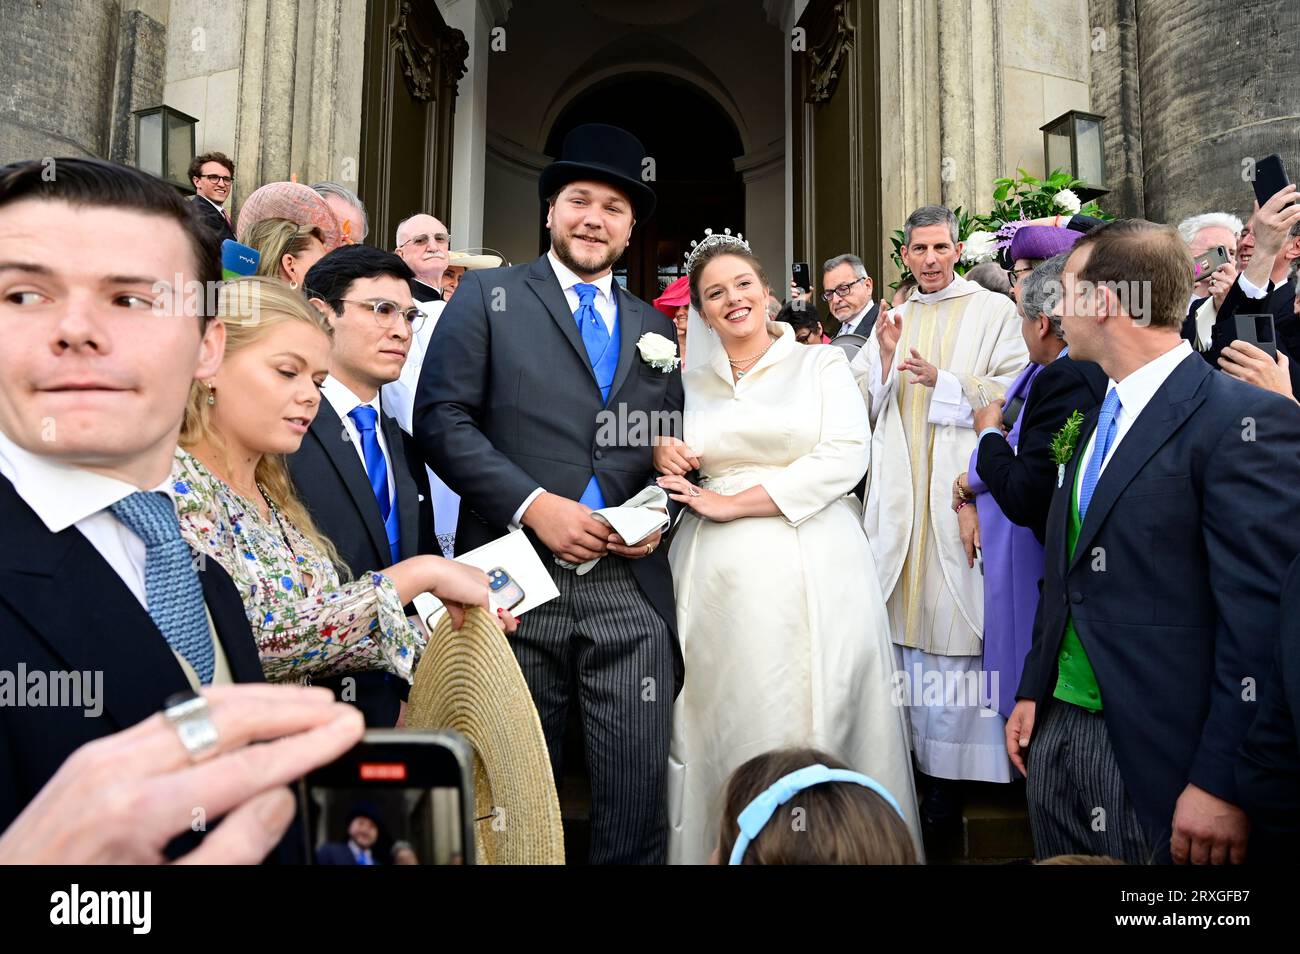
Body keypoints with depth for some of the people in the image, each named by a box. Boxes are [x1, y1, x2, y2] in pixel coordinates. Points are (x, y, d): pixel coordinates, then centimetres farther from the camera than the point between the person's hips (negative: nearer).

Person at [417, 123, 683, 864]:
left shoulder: (653, 327, 17)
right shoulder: (488, 295, 5)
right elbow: (441, 417, -5)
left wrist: (659, 509, -2)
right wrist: (533, 504, -15)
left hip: (630, 587, 3)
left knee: (638, 788, 6)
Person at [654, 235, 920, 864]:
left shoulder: (822, 364, 5)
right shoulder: (690, 384, 15)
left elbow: (845, 458, -8)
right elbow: (672, 465, 24)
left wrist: (733, 502, -12)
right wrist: (663, 459, -1)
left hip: (813, 572, -2)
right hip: (716, 576, 3)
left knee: (815, 722, -1)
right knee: (721, 723, 5)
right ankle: (718, 845, 21)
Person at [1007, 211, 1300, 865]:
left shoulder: (1247, 420, -15)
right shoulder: (1099, 416, 11)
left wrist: (1220, 785, -17)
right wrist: (1032, 692, 14)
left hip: (1154, 755, -7)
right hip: (1057, 727, 7)